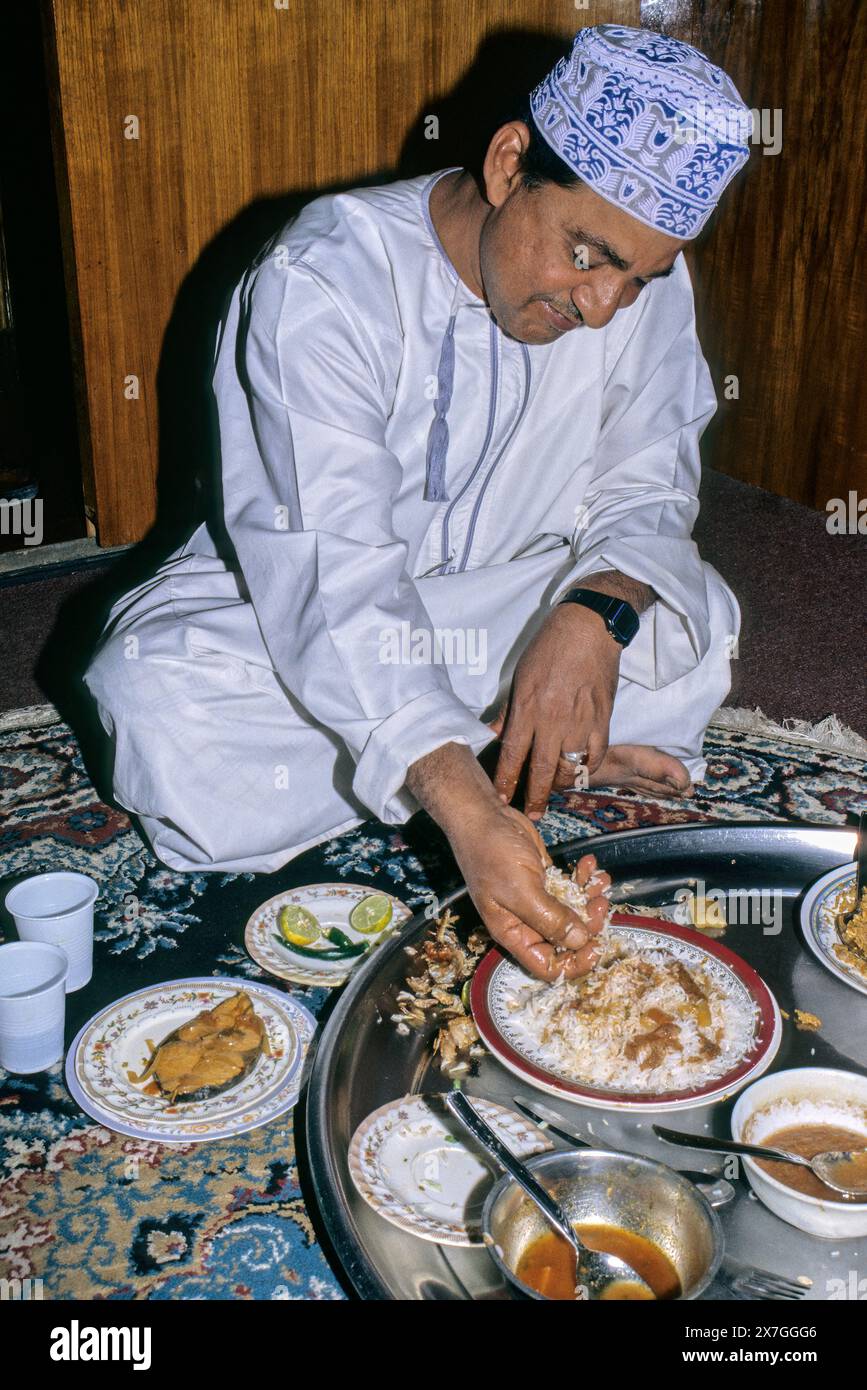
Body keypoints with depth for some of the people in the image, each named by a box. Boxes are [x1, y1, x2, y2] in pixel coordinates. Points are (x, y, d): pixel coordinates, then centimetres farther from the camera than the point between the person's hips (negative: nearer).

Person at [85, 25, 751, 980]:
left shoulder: (641, 278, -11)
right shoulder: (322, 283, -28)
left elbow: (645, 494, -6)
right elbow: (333, 578, -35)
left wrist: (594, 614, -32)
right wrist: (465, 807, -49)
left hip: (506, 599, 2)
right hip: (292, 615, -1)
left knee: (691, 628, -22)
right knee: (156, 699, -33)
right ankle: (567, 765, -20)